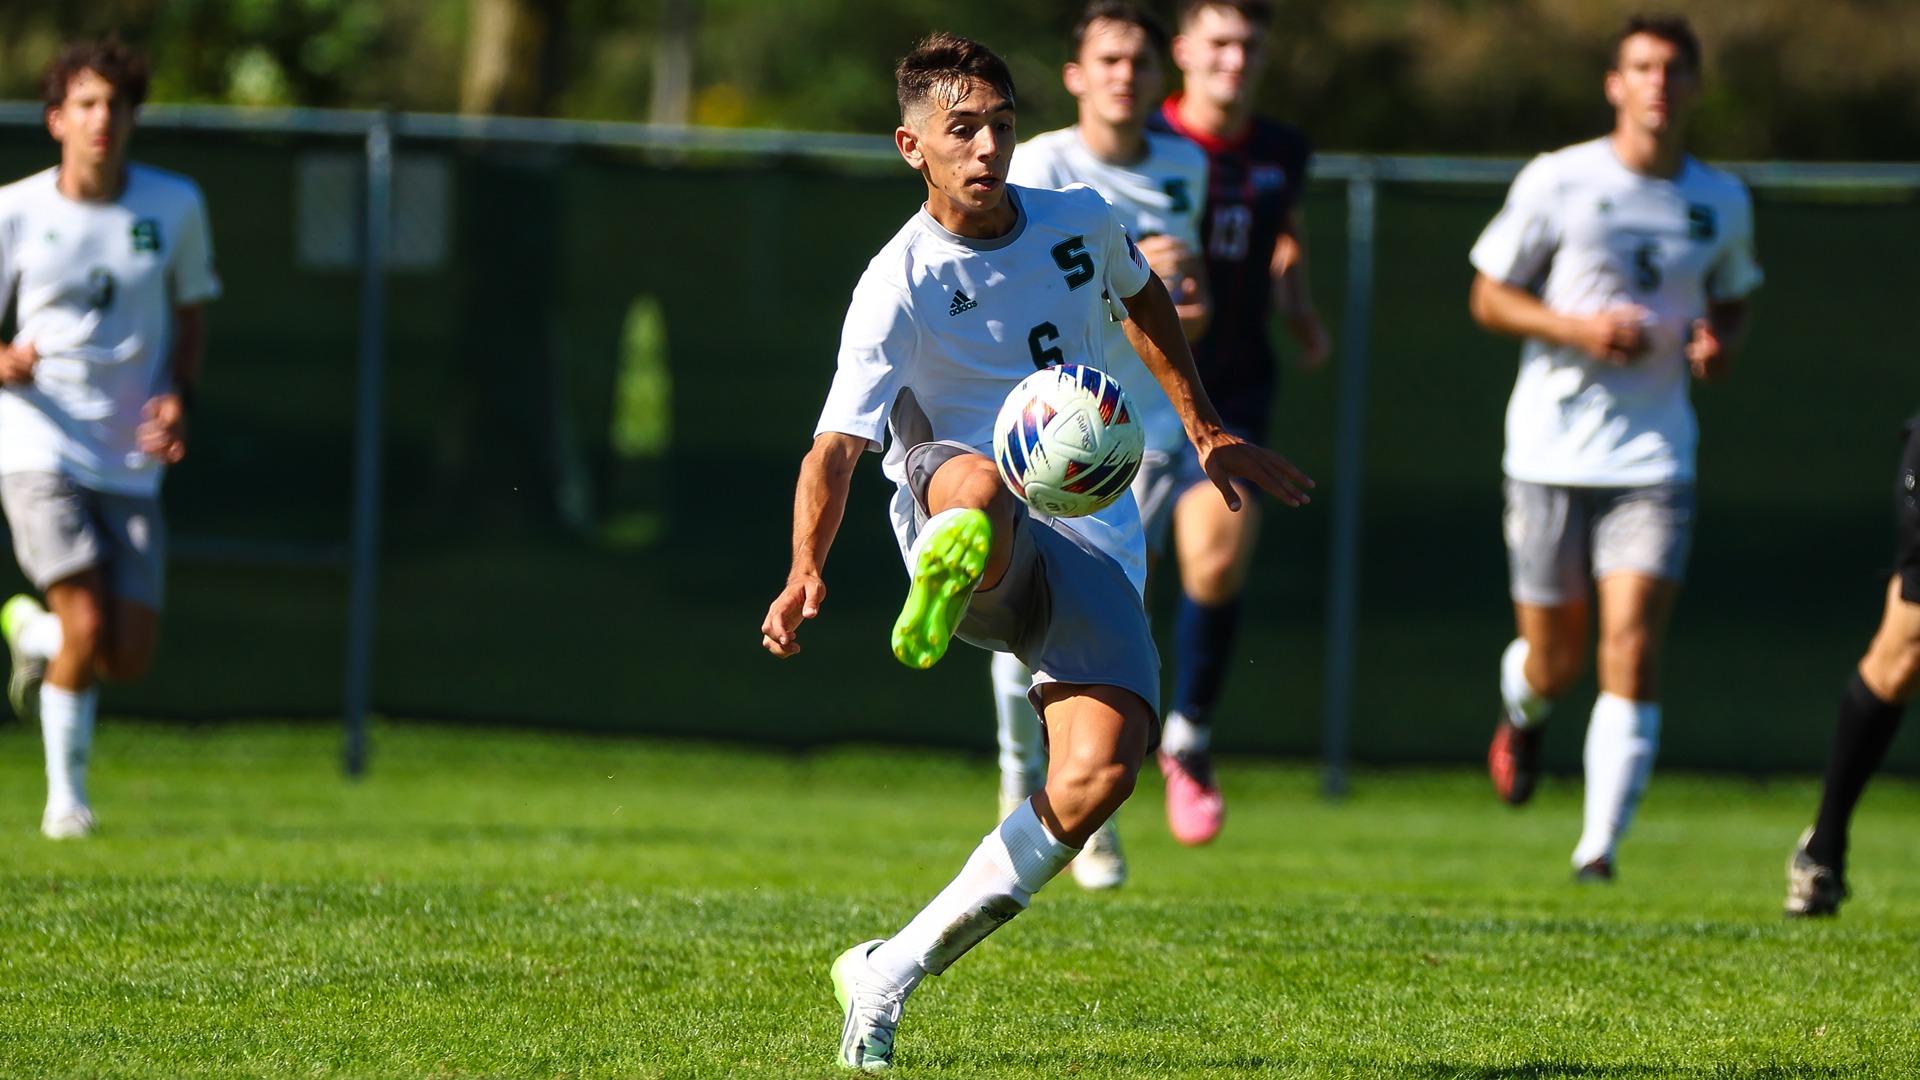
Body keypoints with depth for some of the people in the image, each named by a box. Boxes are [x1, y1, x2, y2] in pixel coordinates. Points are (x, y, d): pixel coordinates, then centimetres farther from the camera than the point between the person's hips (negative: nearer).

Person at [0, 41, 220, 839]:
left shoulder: (174, 206, 2)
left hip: (130, 464, 3)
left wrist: (178, 400, -3)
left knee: (130, 654, -3)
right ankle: (66, 794, 5)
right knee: (88, 627, -18)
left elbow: (190, 312, 16)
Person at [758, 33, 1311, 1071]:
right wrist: (805, 571, -39)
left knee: (1098, 773, -19)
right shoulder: (900, 286, -12)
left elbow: (1143, 300, 27)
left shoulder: (1079, 219, 4)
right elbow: (837, 443, -22)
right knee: (974, 483, -41)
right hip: (971, 536, -3)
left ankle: (891, 971, -11)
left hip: (1090, 544, 3)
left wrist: (1205, 433, 27)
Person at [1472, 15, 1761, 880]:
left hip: (1654, 453, 1)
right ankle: (1522, 714, 45)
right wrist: (1579, 328, -15)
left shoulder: (1723, 202, 7)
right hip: (1550, 450, -1)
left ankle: (1599, 848, -13)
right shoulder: (1557, 182, -3)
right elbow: (1489, 297, 2)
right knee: (1554, 659, 6)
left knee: (1632, 646, -15)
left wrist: (1719, 345, -1)